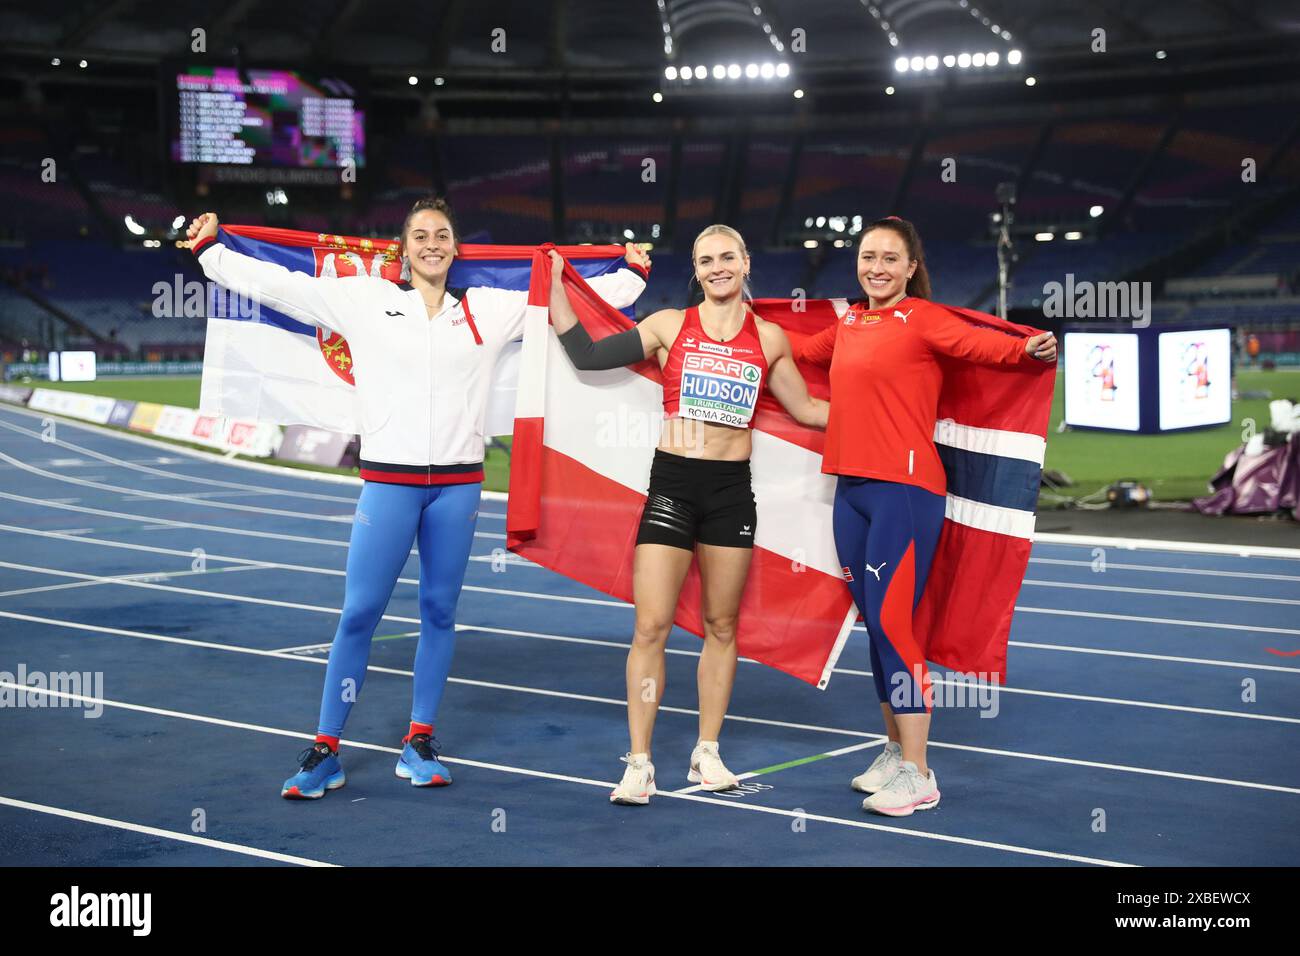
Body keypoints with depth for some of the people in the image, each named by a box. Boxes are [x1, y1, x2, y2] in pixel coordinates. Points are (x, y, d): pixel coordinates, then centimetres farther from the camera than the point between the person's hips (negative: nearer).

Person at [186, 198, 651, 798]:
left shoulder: (488, 310, 9)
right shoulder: (365, 300, 4)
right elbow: (275, 284, 5)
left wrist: (632, 273, 18)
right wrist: (210, 249, 4)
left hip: (458, 483, 2)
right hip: (388, 480, -2)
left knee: (439, 611, 7)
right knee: (359, 613, -3)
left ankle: (419, 744, 19)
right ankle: (325, 751, 5)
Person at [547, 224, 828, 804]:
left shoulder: (770, 339, 7)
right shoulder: (670, 326, 3)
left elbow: (806, 409, 16)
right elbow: (586, 354, 2)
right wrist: (555, 285, 1)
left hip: (732, 489, 2)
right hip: (672, 483, -2)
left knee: (721, 625, 9)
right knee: (651, 627, -7)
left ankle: (707, 754, 22)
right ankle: (639, 764, 1)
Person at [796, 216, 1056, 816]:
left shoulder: (923, 318, -5)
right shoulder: (847, 324, 15)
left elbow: (978, 342, -23)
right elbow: (800, 351, 34)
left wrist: (1031, 349, -41)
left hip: (904, 489, -7)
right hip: (850, 486, 7)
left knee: (890, 621, -10)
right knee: (873, 622, 11)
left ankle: (917, 776, -3)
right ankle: (896, 751, 24)